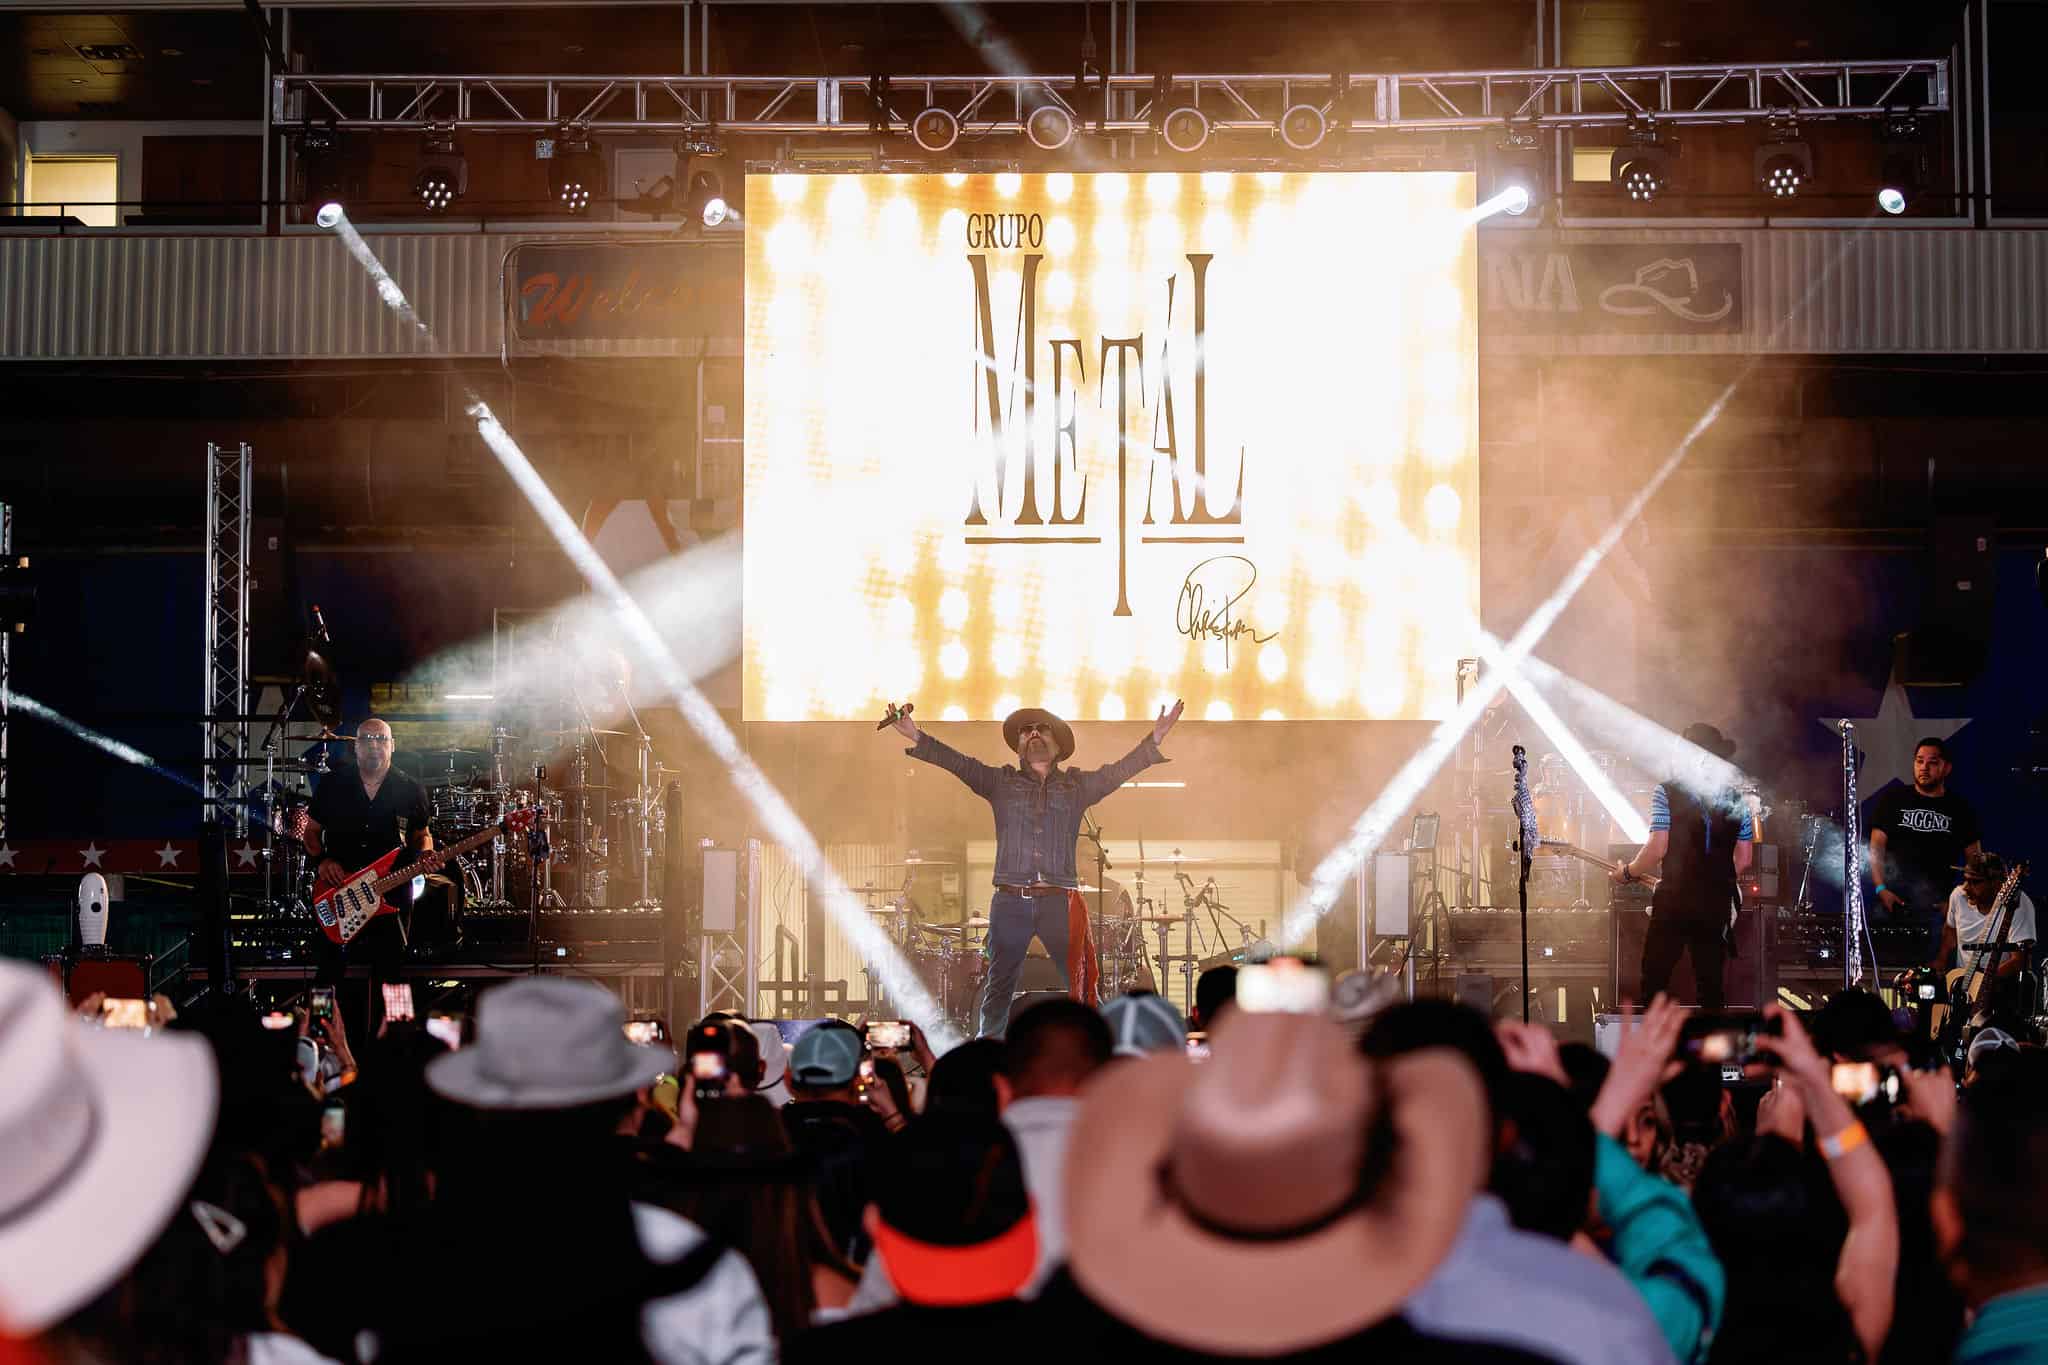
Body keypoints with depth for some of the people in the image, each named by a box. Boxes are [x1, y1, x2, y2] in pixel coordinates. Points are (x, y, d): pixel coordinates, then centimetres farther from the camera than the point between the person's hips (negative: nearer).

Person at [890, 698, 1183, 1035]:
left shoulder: (1077, 786, 14)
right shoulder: (1000, 782, 13)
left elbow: (1120, 770, 3)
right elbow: (958, 762, 2)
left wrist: (1154, 740, -12)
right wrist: (918, 738, -11)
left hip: (1059, 903, 0)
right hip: (1010, 902, 0)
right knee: (998, 990, 6)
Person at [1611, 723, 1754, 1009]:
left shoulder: (1668, 791, -5)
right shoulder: (1736, 798, 8)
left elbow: (1657, 849, -12)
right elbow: (1743, 860, 9)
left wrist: (1627, 873, 4)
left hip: (1674, 901, -4)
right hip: (1718, 905, 4)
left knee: (1654, 984, 1)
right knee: (1711, 985, 9)